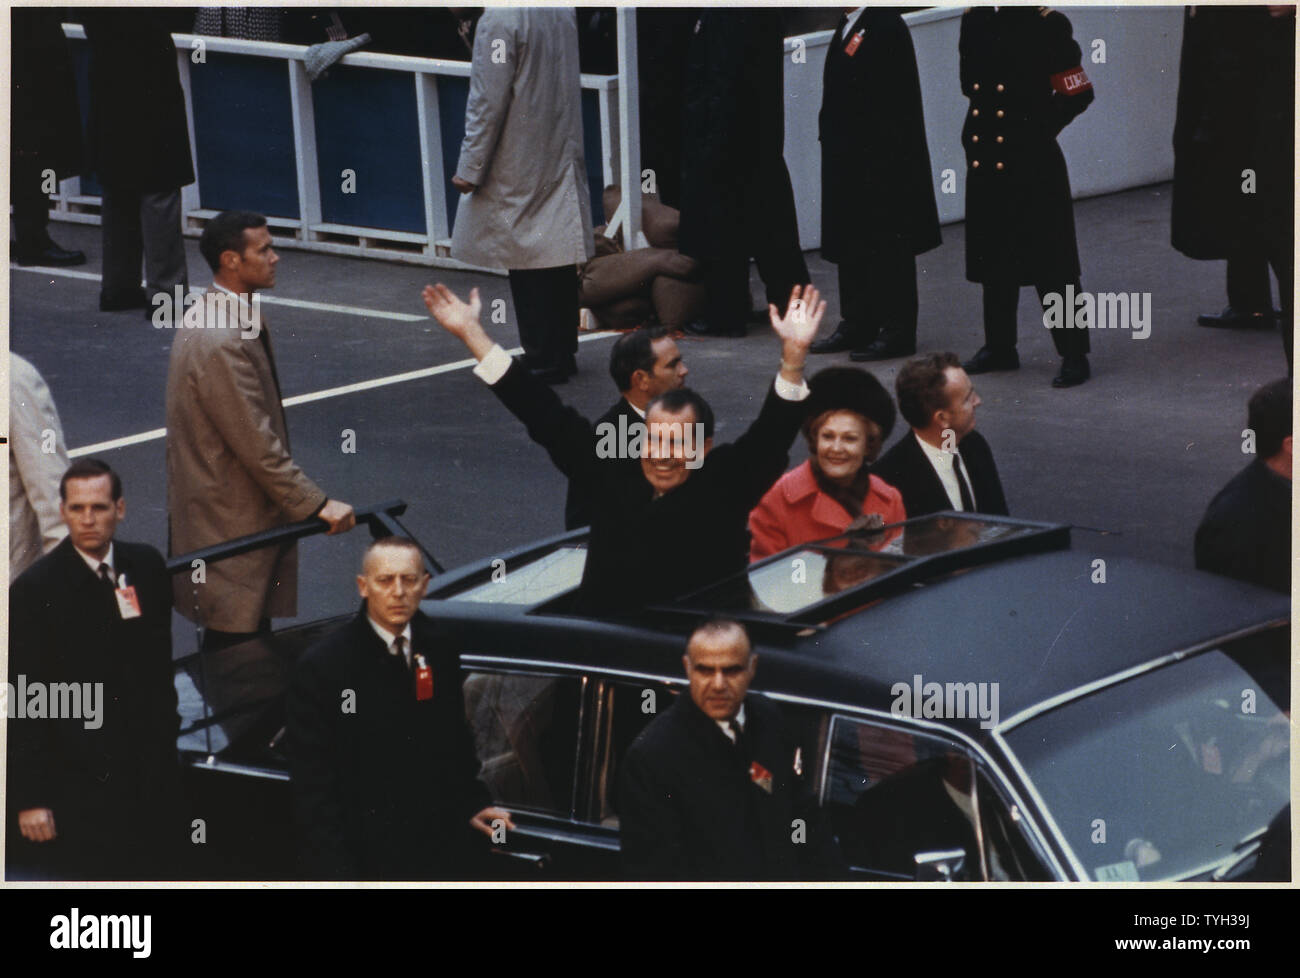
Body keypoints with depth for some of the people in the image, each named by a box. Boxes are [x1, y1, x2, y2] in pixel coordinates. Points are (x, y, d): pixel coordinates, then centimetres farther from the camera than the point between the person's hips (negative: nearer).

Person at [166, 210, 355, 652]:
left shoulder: (207, 315, 8)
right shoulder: (222, 343, -25)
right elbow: (258, 445, -24)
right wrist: (316, 504, -18)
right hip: (229, 525, -10)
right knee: (234, 641, -4)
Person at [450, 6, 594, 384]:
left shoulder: (500, 18, -19)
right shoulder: (562, 10, 5)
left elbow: (488, 102, -17)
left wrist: (470, 169, -9)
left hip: (520, 172, -8)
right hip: (563, 162, 8)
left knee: (527, 267, -1)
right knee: (559, 262, 12)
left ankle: (542, 360, 3)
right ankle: (562, 353, 19)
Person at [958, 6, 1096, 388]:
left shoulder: (1047, 25, -10)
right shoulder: (975, 21, 7)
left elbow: (1079, 95, -7)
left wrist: (1038, 127, -6)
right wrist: (974, 133, 10)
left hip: (1033, 163, -6)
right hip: (985, 161, 6)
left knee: (1051, 262, -2)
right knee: (994, 259, 15)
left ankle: (1073, 355, 4)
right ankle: (999, 347, 28)